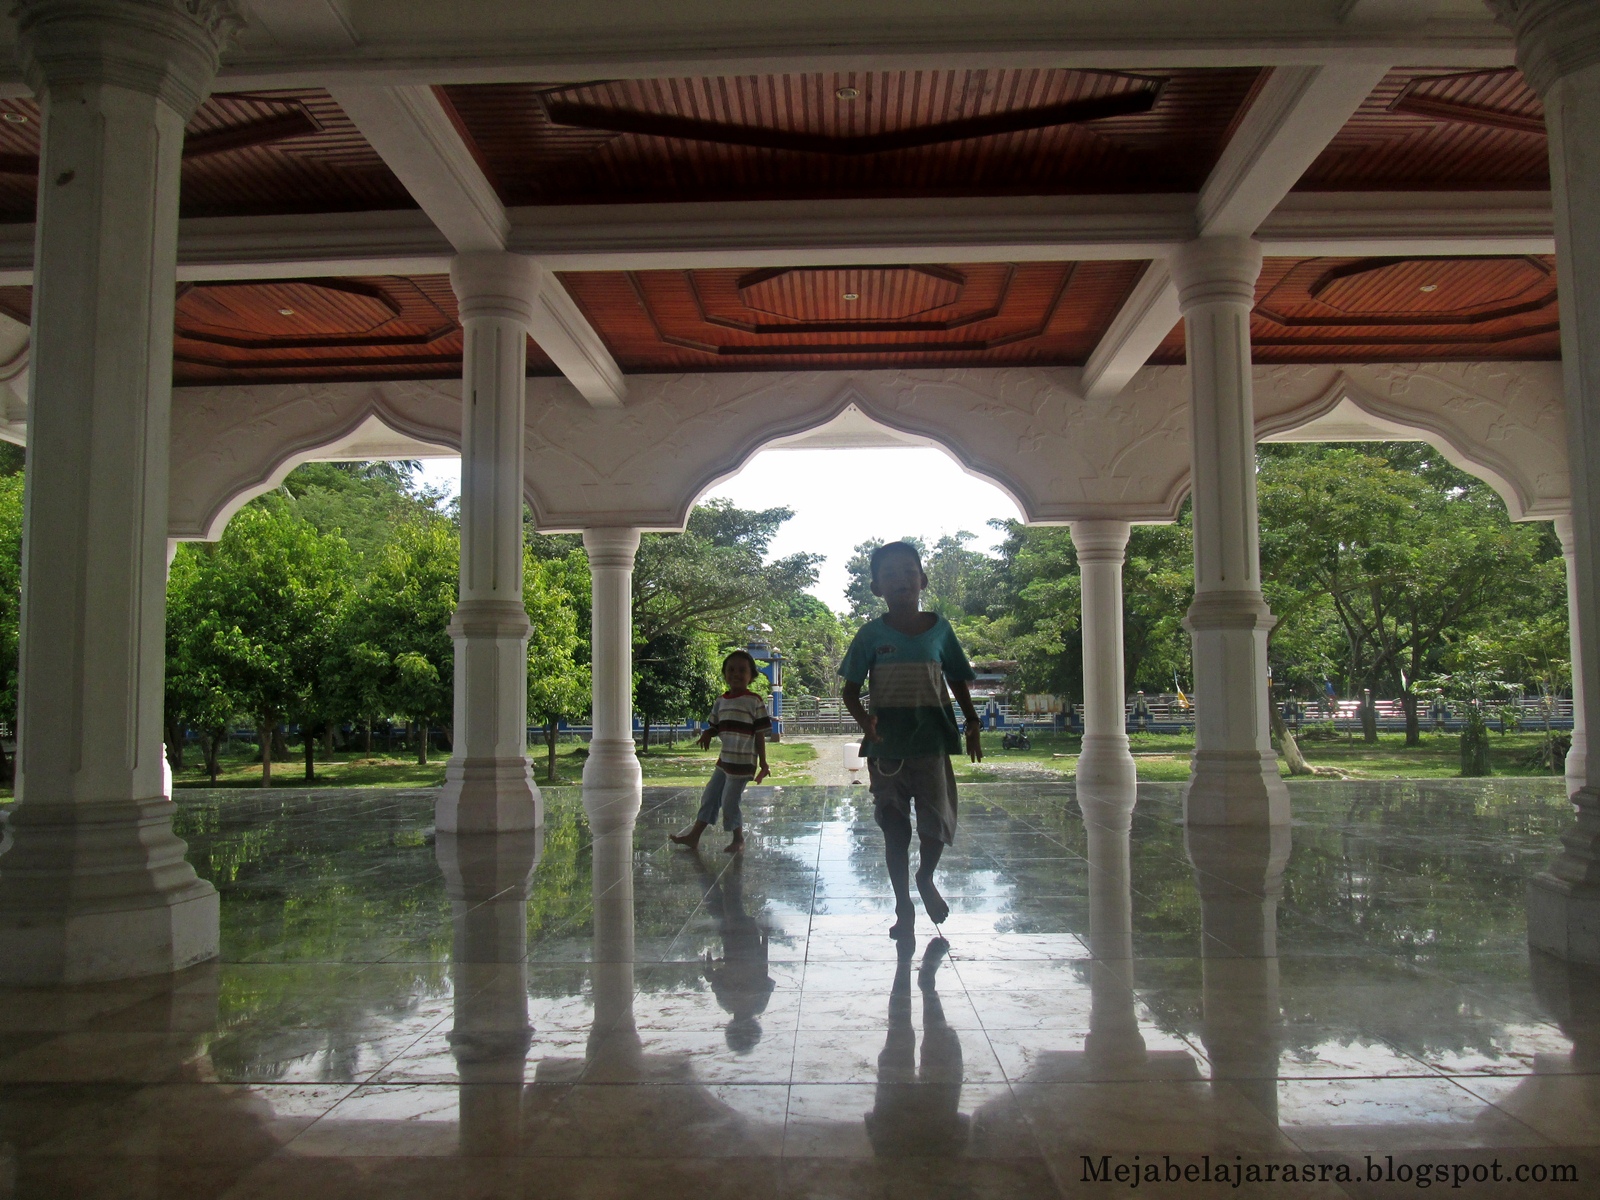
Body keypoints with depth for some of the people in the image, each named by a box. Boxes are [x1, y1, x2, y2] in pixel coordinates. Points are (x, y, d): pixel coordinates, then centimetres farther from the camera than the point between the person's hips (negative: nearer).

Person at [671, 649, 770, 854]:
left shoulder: (754, 701, -10)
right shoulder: (721, 701, 8)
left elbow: (760, 734, -8)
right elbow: (715, 726, 18)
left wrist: (763, 762, -7)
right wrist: (707, 734, -6)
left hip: (743, 762, -7)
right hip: (724, 760, 7)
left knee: (729, 801, -2)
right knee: (709, 796, 13)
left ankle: (738, 839, 18)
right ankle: (694, 836, 24)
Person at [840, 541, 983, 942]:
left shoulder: (939, 628, 5)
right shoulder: (872, 634, 1)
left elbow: (958, 681, 12)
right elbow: (851, 688, 1)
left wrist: (972, 722, 0)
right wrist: (863, 719, -18)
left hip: (932, 740, 0)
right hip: (886, 744, 0)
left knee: (938, 820, -4)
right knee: (894, 828, 7)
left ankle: (926, 878, 28)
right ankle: (904, 908, 21)